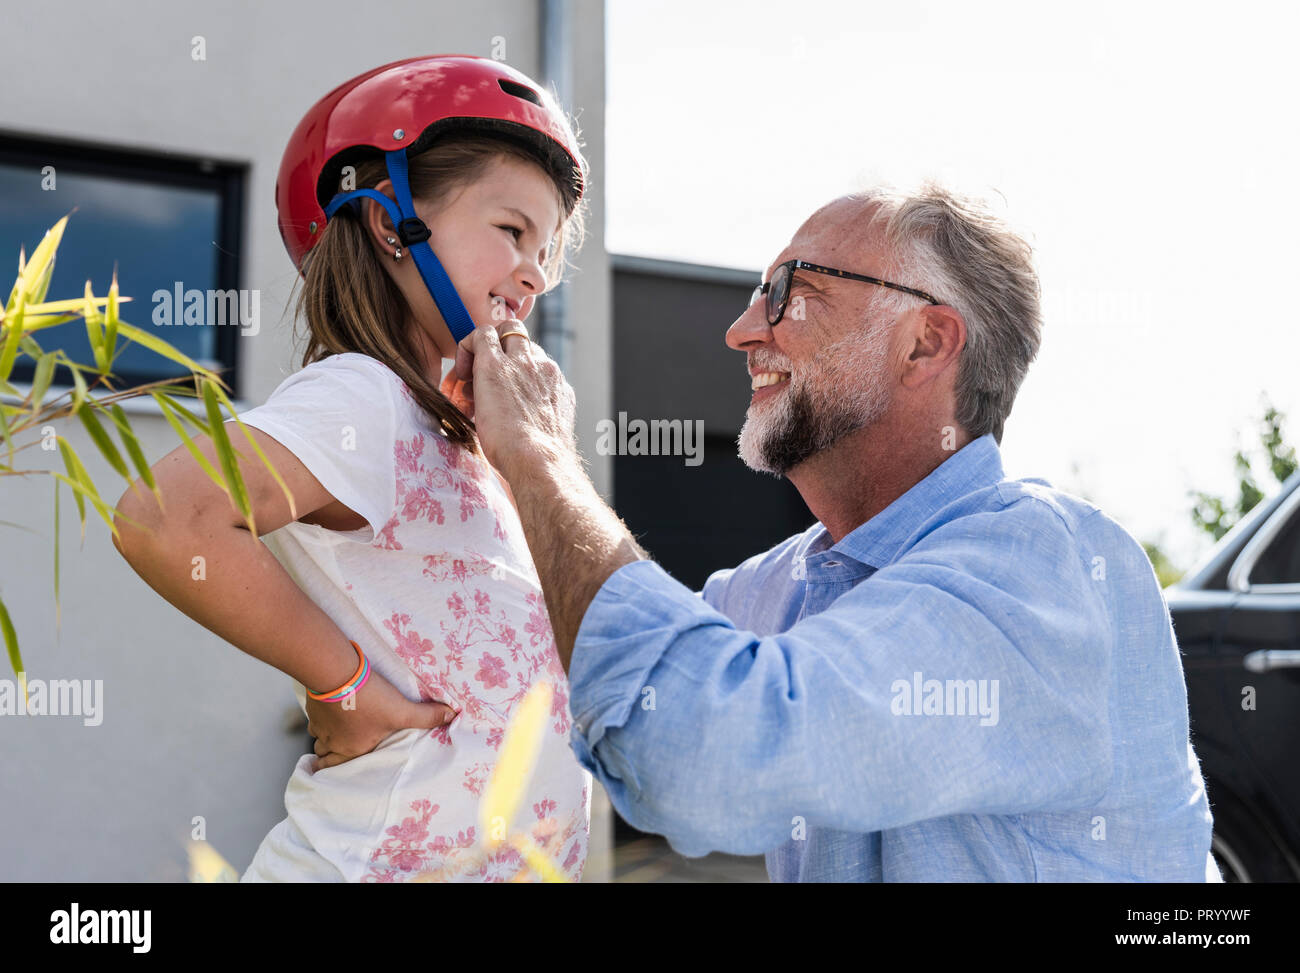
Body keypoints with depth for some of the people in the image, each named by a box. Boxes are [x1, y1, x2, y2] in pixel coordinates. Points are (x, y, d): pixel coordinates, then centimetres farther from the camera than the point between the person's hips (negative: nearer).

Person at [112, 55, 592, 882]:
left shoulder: (447, 431, 11)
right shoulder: (356, 395, -16)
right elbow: (166, 519, -32)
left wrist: (530, 441, 7)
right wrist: (345, 684, -22)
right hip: (374, 861, -9)